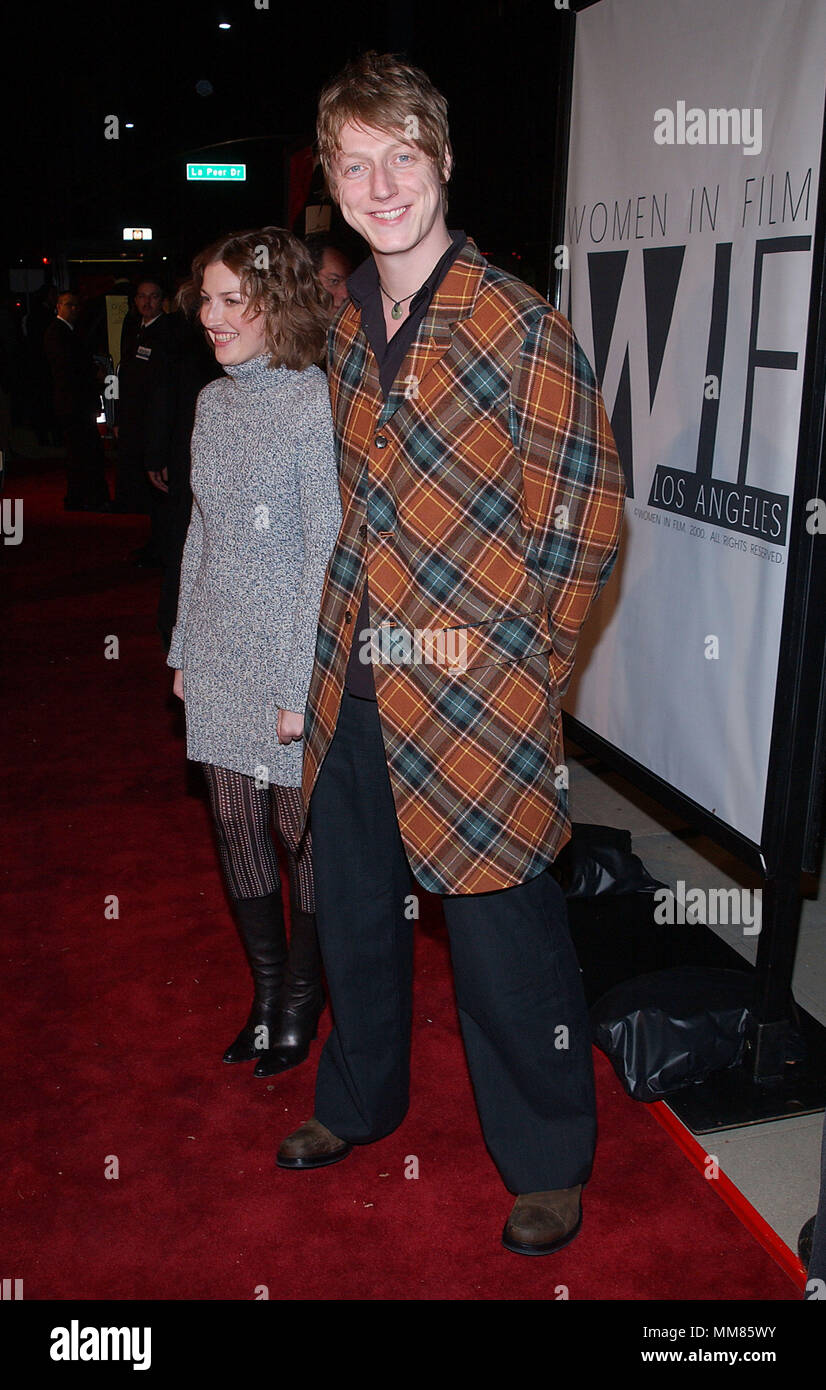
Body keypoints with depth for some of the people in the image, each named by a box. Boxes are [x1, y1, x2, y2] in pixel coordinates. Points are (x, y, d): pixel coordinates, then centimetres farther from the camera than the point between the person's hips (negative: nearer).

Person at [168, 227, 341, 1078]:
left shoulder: (316, 405, -12)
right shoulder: (213, 402, 8)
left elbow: (325, 554, -14)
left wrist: (299, 686, -16)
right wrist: (186, 649, 14)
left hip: (291, 657, -6)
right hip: (219, 659, 6)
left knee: (303, 832, 7)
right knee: (237, 828, 13)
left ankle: (301, 1002, 27)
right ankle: (266, 991, 31)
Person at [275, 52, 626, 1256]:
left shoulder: (519, 327, -11)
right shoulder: (348, 324, 10)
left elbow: (586, 513, -9)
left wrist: (507, 656, -7)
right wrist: (347, 639, 12)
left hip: (475, 695, -6)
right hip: (355, 682, 7)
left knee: (501, 933, 3)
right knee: (353, 905, 19)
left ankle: (549, 1164, 26)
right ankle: (361, 1098, 44)